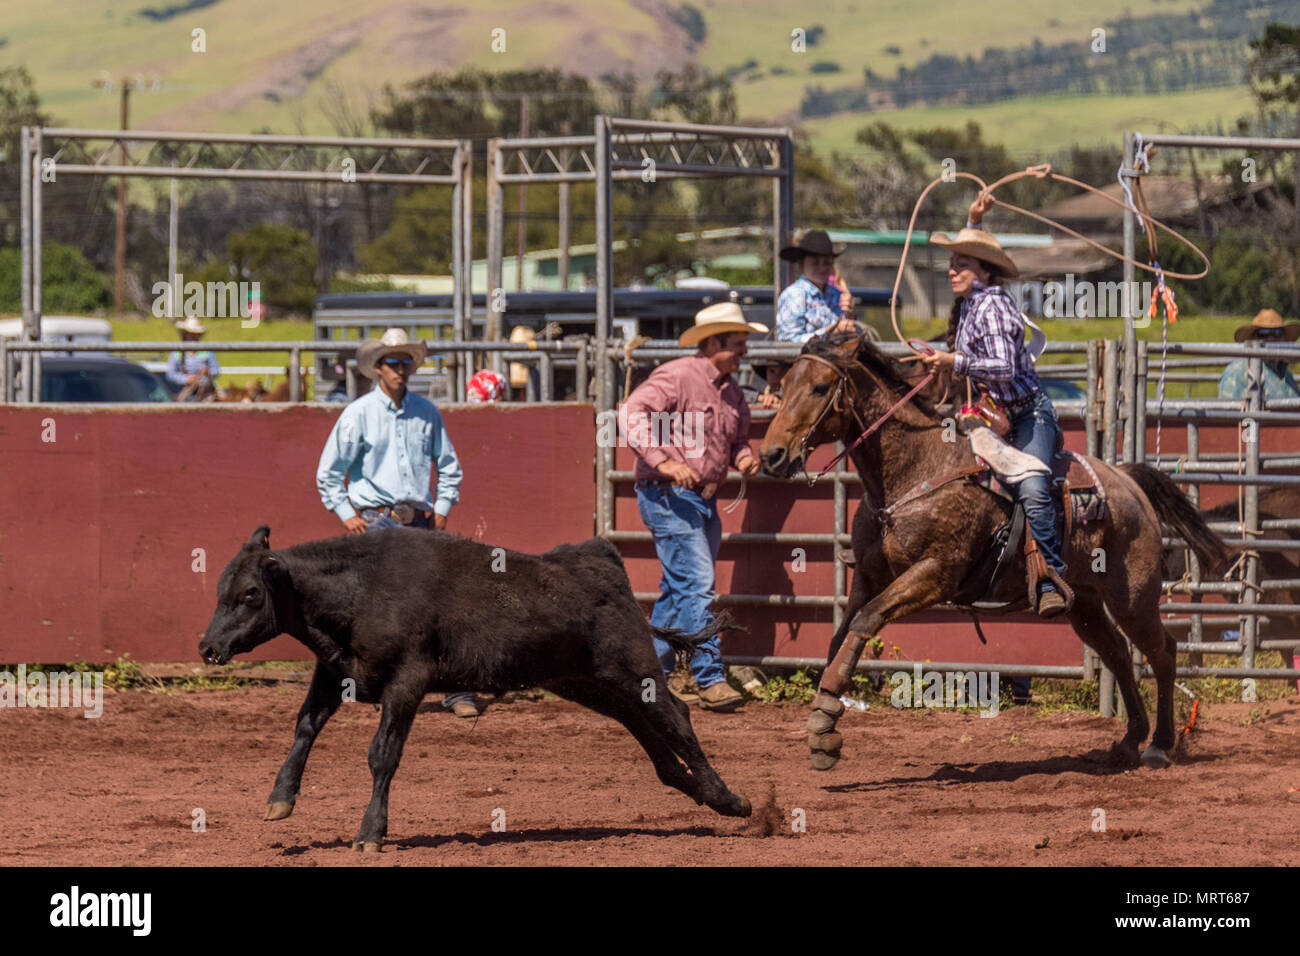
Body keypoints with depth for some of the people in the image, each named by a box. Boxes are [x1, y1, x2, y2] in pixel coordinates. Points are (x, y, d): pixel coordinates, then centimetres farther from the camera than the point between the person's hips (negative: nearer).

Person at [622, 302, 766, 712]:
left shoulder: (731, 390, 14)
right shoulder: (677, 376, -12)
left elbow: (736, 439, 26)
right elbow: (634, 413, -22)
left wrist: (744, 456, 1)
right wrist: (664, 461, -30)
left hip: (704, 499, 9)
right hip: (669, 495, -9)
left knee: (678, 590, 13)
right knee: (697, 584, -14)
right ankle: (710, 680, -15)